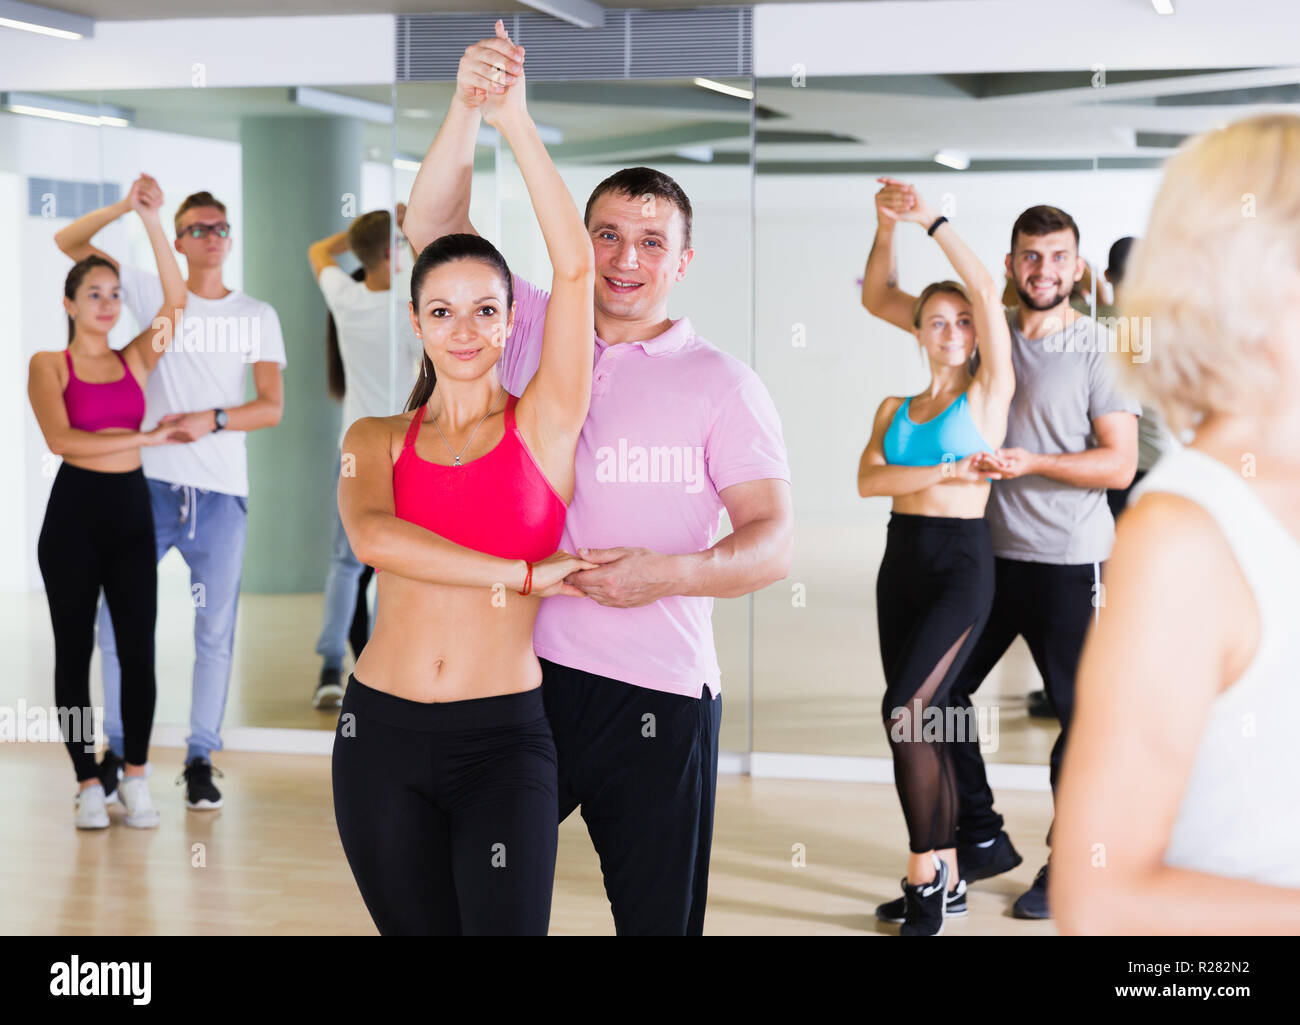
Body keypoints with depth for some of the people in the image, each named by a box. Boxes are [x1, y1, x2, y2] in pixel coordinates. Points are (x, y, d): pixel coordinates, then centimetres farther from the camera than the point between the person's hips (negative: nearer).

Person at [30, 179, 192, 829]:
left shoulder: (135, 361, 9)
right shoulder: (49, 365, -1)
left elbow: (175, 300, -4)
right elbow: (60, 439, -15)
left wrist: (152, 223, -10)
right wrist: (142, 438, -16)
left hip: (131, 509, 3)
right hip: (74, 510, -3)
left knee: (139, 649, 0)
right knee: (74, 649, 3)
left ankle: (135, 779, 10)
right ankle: (88, 784, 10)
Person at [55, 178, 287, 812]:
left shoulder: (258, 317, 10)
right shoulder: (155, 296, 7)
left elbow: (272, 407, 3)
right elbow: (69, 243, 4)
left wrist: (212, 419, -13)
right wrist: (127, 207, -10)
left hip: (221, 495, 0)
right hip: (151, 483, 0)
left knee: (215, 632, 2)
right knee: (119, 619, -2)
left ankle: (200, 759, 13)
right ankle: (119, 749, 13)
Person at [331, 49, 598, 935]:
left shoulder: (542, 425, 3)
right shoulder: (376, 439, 9)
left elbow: (576, 267, -9)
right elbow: (371, 536, -14)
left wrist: (516, 121, -12)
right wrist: (520, 574, -16)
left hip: (503, 737, -2)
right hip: (383, 731, 3)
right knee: (418, 927, 11)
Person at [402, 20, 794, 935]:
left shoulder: (721, 384, 2)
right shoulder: (535, 332, 8)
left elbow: (774, 543, -2)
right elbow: (433, 228, -2)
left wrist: (671, 572, -20)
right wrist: (470, 106, -17)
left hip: (659, 695, -2)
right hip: (522, 671, 2)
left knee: (659, 917, 8)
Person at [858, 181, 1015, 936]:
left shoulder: (989, 393, 0)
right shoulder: (896, 407, 13)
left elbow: (986, 291, -12)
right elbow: (868, 479, -4)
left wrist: (931, 219, -13)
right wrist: (946, 473, -17)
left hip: (963, 562, -6)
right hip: (902, 560, 6)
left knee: (908, 710, -18)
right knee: (922, 721, 8)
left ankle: (928, 871, -8)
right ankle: (946, 881, 16)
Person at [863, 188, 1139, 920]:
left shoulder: (1099, 350, -6)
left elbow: (1121, 465, -9)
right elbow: (882, 300, 12)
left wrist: (1033, 462, -20)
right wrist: (891, 224, -1)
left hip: (1069, 563, -5)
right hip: (991, 551, 5)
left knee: (1081, 711, 1)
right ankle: (984, 839, 23)